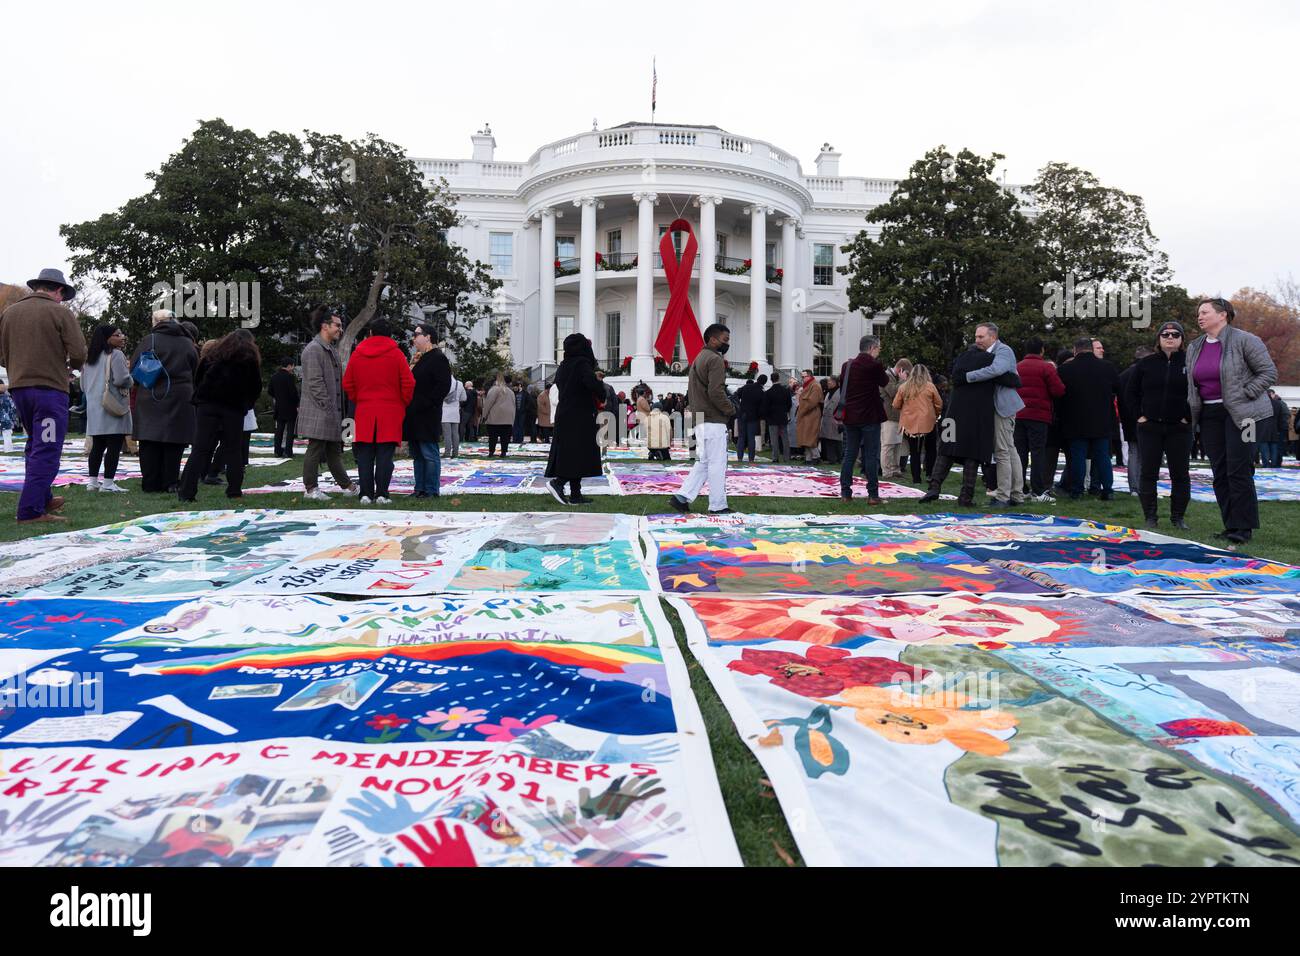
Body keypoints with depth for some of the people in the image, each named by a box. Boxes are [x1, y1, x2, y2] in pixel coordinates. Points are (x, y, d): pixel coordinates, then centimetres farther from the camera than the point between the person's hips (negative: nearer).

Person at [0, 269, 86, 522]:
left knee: (35, 445, 20)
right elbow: (79, 354, -12)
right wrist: (69, 365, 9)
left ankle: (42, 499, 28)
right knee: (47, 450, -4)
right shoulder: (59, 312, -6)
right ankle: (31, 510, -8)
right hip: (49, 388, -6)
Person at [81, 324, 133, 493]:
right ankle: (108, 483, -8)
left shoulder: (90, 358, 18)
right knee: (114, 446, -6)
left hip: (94, 408, 8)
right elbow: (122, 380, -18)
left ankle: (92, 481, 12)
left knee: (97, 446, 11)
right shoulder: (115, 355, -8)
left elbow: (83, 385, 20)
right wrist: (129, 372, 2)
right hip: (112, 407, -8)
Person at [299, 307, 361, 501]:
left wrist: (337, 410, 17)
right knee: (315, 449, -4)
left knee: (334, 450, 15)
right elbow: (315, 383, -18)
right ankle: (311, 489, 3)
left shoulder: (331, 350, 19)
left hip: (331, 412, 10)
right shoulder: (313, 350, -12)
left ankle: (347, 485, 21)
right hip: (318, 412, -10)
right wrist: (328, 408, -19)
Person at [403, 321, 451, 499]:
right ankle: (420, 489, 17)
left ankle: (431, 490, -2)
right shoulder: (417, 358, 20)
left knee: (429, 454, -6)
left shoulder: (438, 358, -8)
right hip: (414, 416, 9)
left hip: (427, 416, -9)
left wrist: (422, 404, -18)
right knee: (417, 455, 11)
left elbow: (443, 387, -16)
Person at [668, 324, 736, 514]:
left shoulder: (698, 359, 20)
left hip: (699, 419, 9)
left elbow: (692, 392, 22)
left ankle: (682, 497, 9)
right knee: (717, 464, -2)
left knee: (703, 462, 14)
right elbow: (716, 392, -21)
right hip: (714, 420, -9)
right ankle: (718, 506, 3)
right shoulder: (715, 359, -12)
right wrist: (731, 409, -8)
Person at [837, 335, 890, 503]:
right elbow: (884, 382, 5)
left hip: (850, 417, 5)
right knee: (872, 456, -1)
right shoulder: (874, 364, -10)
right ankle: (873, 495, -2)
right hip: (870, 416, -5)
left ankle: (845, 492, 9)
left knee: (849, 454, 10)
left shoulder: (847, 365, 8)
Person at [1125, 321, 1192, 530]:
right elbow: (1130, 392, 10)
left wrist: (1189, 417, -4)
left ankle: (1178, 517, 13)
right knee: (1148, 473, 2)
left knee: (1179, 474, 3)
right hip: (1149, 427, 1)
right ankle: (1150, 517, 10)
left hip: (1179, 428, -1)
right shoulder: (1146, 363, 4)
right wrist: (1139, 415, 2)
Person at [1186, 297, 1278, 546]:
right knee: (1220, 472, 7)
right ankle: (1230, 525, 15)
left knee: (1238, 471, -9)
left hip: (1239, 413, -6)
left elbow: (1269, 371, -6)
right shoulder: (1194, 348, 13)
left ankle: (1243, 527, -3)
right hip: (1209, 415, 6)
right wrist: (1192, 412, 12)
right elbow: (1191, 384, 21)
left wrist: (1245, 394, -14)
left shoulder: (1244, 340, -6)